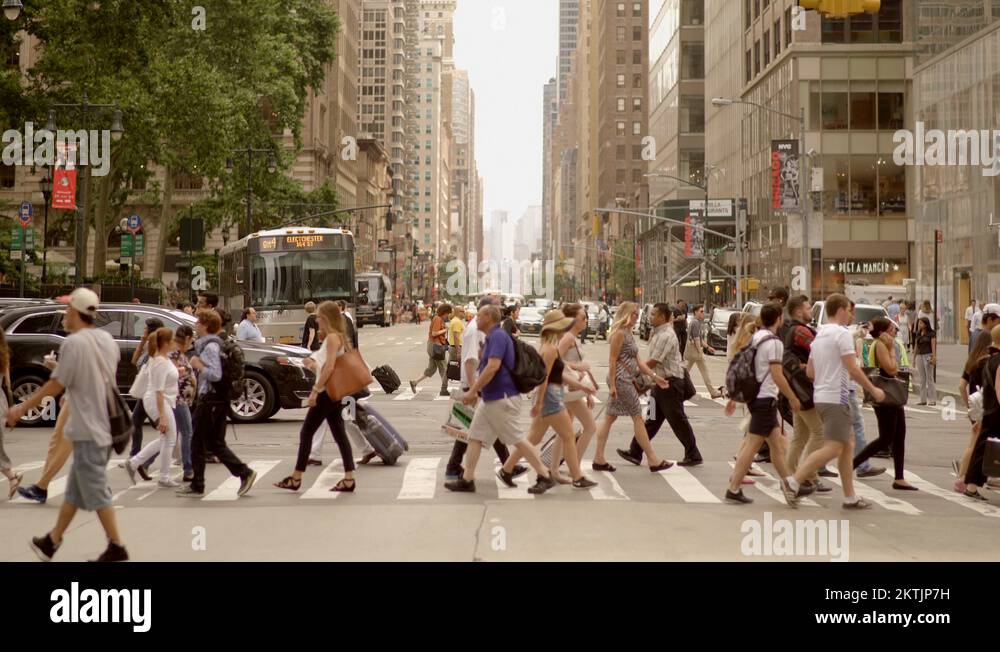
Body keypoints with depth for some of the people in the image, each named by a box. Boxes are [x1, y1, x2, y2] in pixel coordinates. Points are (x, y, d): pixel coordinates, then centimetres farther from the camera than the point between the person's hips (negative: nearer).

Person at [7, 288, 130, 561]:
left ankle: (117, 548, 0)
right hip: (105, 424, 9)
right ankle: (52, 542, 27)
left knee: (96, 493, -2)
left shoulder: (74, 343, -16)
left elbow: (56, 385, -13)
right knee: (75, 489, 16)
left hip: (88, 429, -9)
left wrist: (22, 408, -3)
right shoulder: (106, 338, 8)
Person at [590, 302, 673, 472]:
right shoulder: (619, 333, -13)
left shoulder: (628, 334, 17)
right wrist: (612, 385, -20)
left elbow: (637, 361, 16)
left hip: (626, 380, 10)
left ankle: (598, 459, 10)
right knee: (638, 417, -4)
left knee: (610, 417, 8)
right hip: (621, 380, -10)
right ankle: (653, 460, 1)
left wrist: (654, 376, 11)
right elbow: (612, 360, -16)